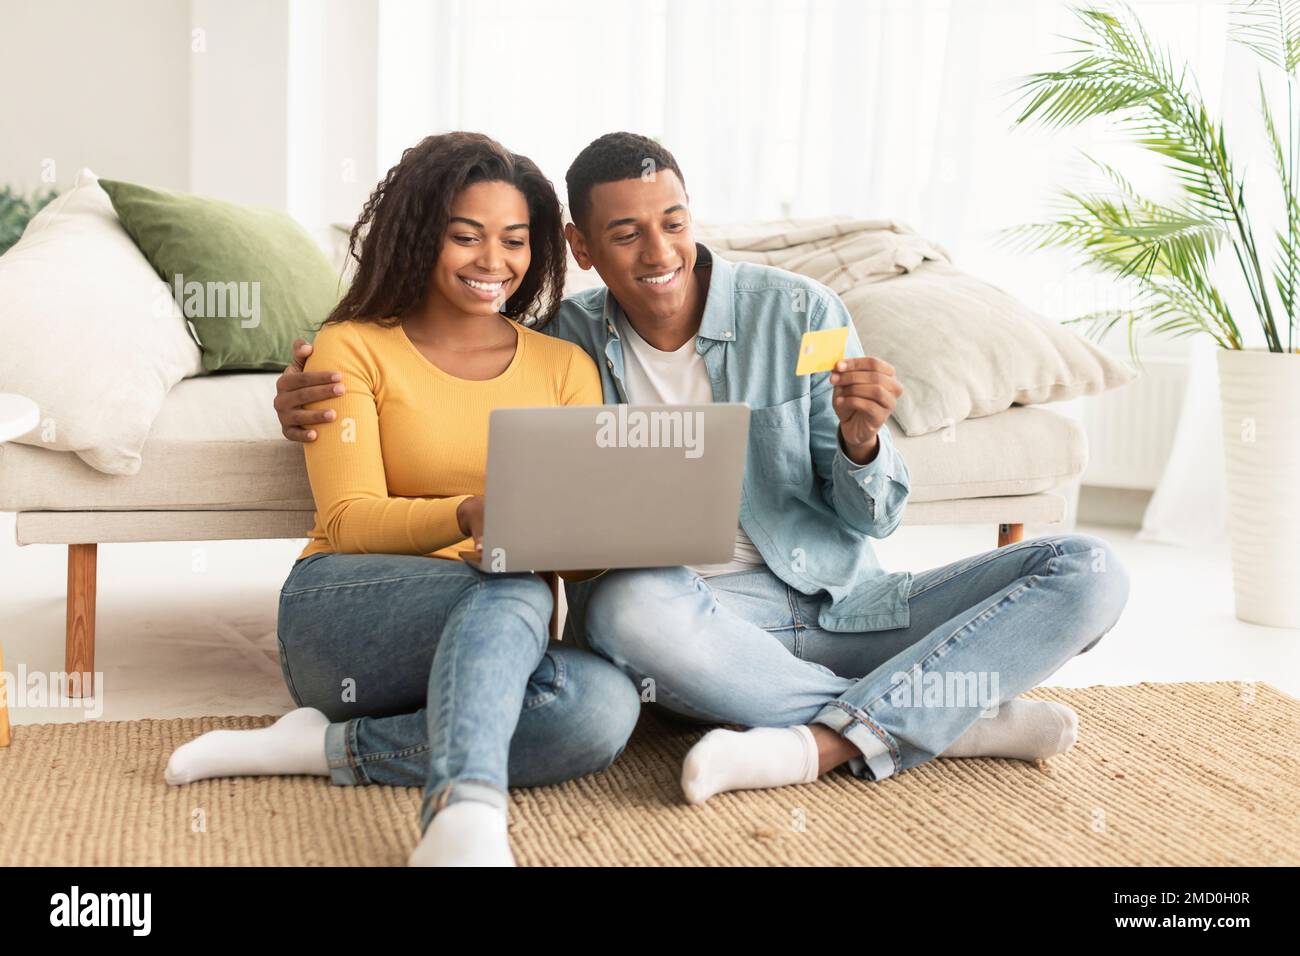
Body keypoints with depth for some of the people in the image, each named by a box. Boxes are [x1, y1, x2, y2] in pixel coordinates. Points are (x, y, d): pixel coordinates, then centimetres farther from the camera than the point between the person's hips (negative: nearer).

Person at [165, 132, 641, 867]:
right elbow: (349, 521, -9)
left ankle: (328, 746, -23)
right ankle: (464, 823, -54)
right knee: (515, 588, -35)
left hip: (487, 643, 4)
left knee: (605, 708, -30)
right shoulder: (353, 349, 3)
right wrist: (468, 516, -30)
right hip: (340, 615, -3)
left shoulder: (565, 367, 11)